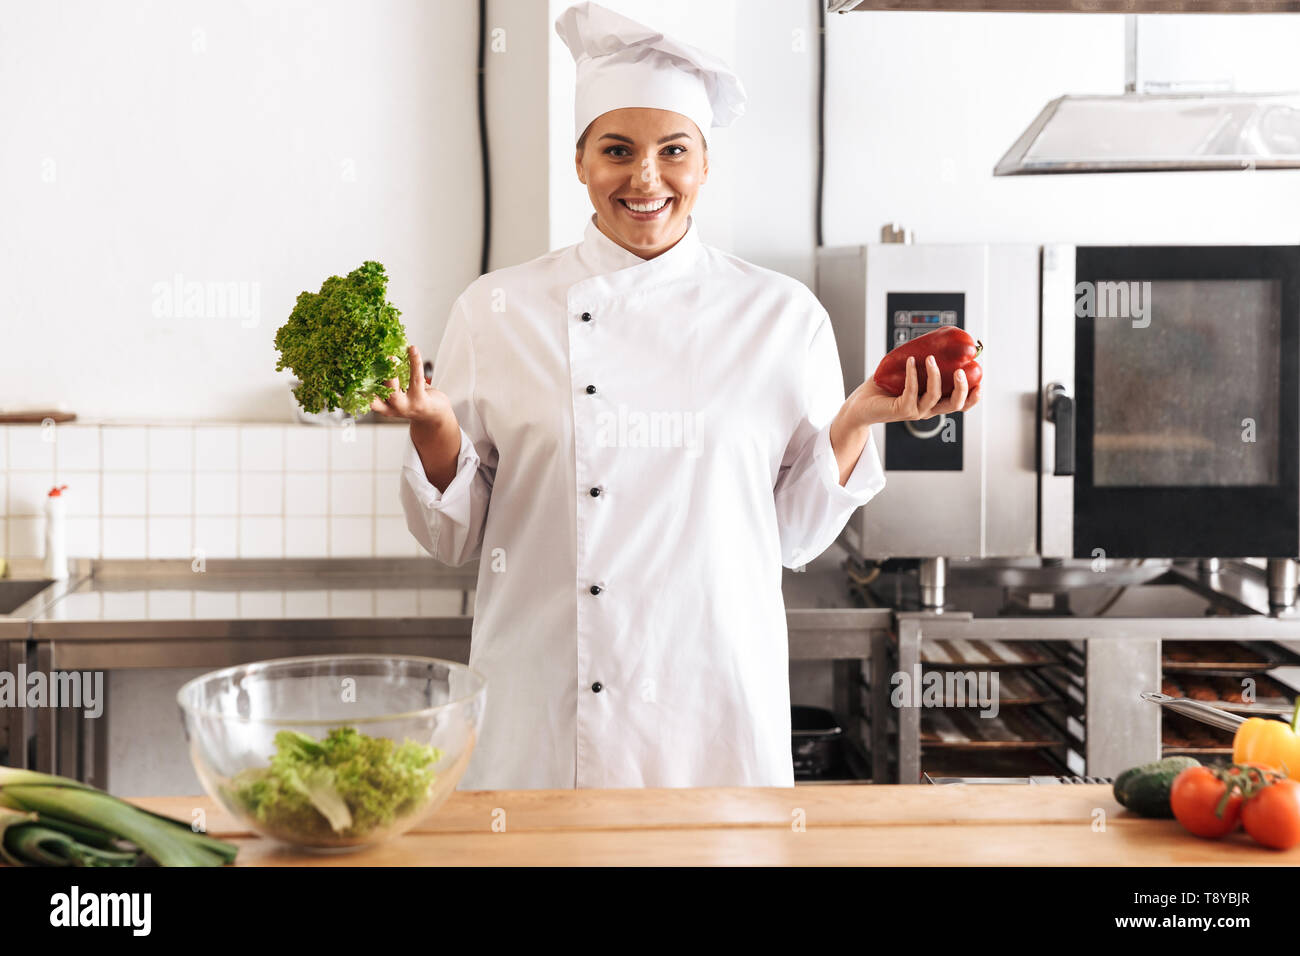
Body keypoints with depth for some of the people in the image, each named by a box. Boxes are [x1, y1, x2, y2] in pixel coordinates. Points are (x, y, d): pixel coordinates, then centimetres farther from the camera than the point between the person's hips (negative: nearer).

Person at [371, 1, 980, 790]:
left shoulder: (783, 316, 2)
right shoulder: (496, 311, 0)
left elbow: (797, 535, 5)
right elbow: (456, 538, 2)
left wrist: (855, 422, -8)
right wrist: (433, 429, -14)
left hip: (717, 711, 1)